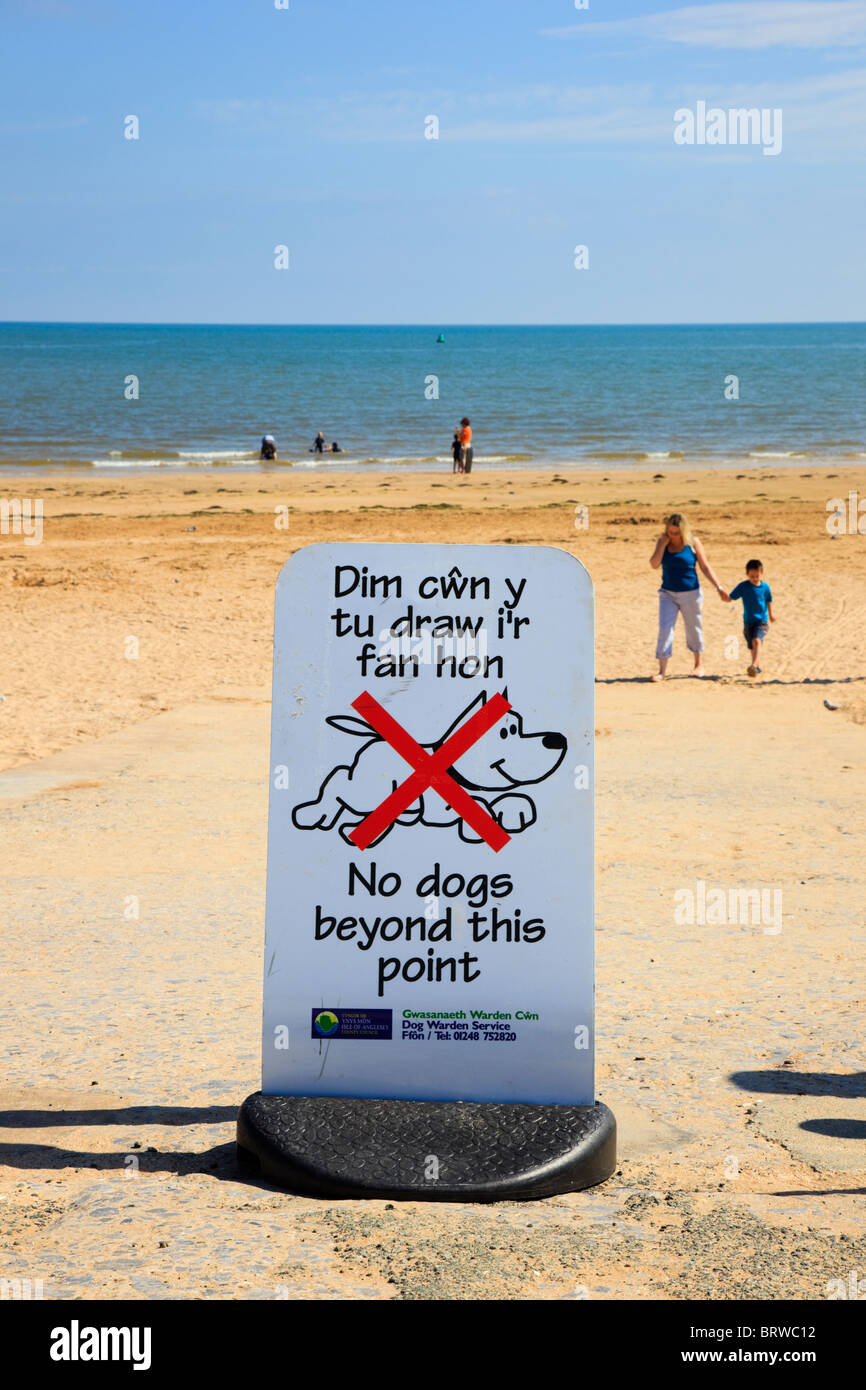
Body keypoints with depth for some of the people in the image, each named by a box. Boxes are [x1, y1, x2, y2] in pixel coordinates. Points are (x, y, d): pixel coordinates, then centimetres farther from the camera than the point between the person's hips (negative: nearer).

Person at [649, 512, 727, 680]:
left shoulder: (693, 542, -6)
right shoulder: (662, 542, 0)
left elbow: (705, 567, -2)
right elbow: (654, 564, -9)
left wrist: (718, 587, -7)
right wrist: (663, 544, -16)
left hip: (690, 593, -1)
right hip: (668, 594, 1)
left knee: (693, 629, 11)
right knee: (664, 629, -9)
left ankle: (699, 664, 32)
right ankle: (662, 671, -9)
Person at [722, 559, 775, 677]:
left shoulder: (765, 587, -5)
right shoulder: (743, 586, -7)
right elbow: (730, 598, -12)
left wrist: (771, 614, 26)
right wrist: (726, 598, -36)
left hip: (761, 620, -2)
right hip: (748, 621, 2)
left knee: (756, 641, -25)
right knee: (752, 646, 12)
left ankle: (754, 665, -34)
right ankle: (758, 667, 32)